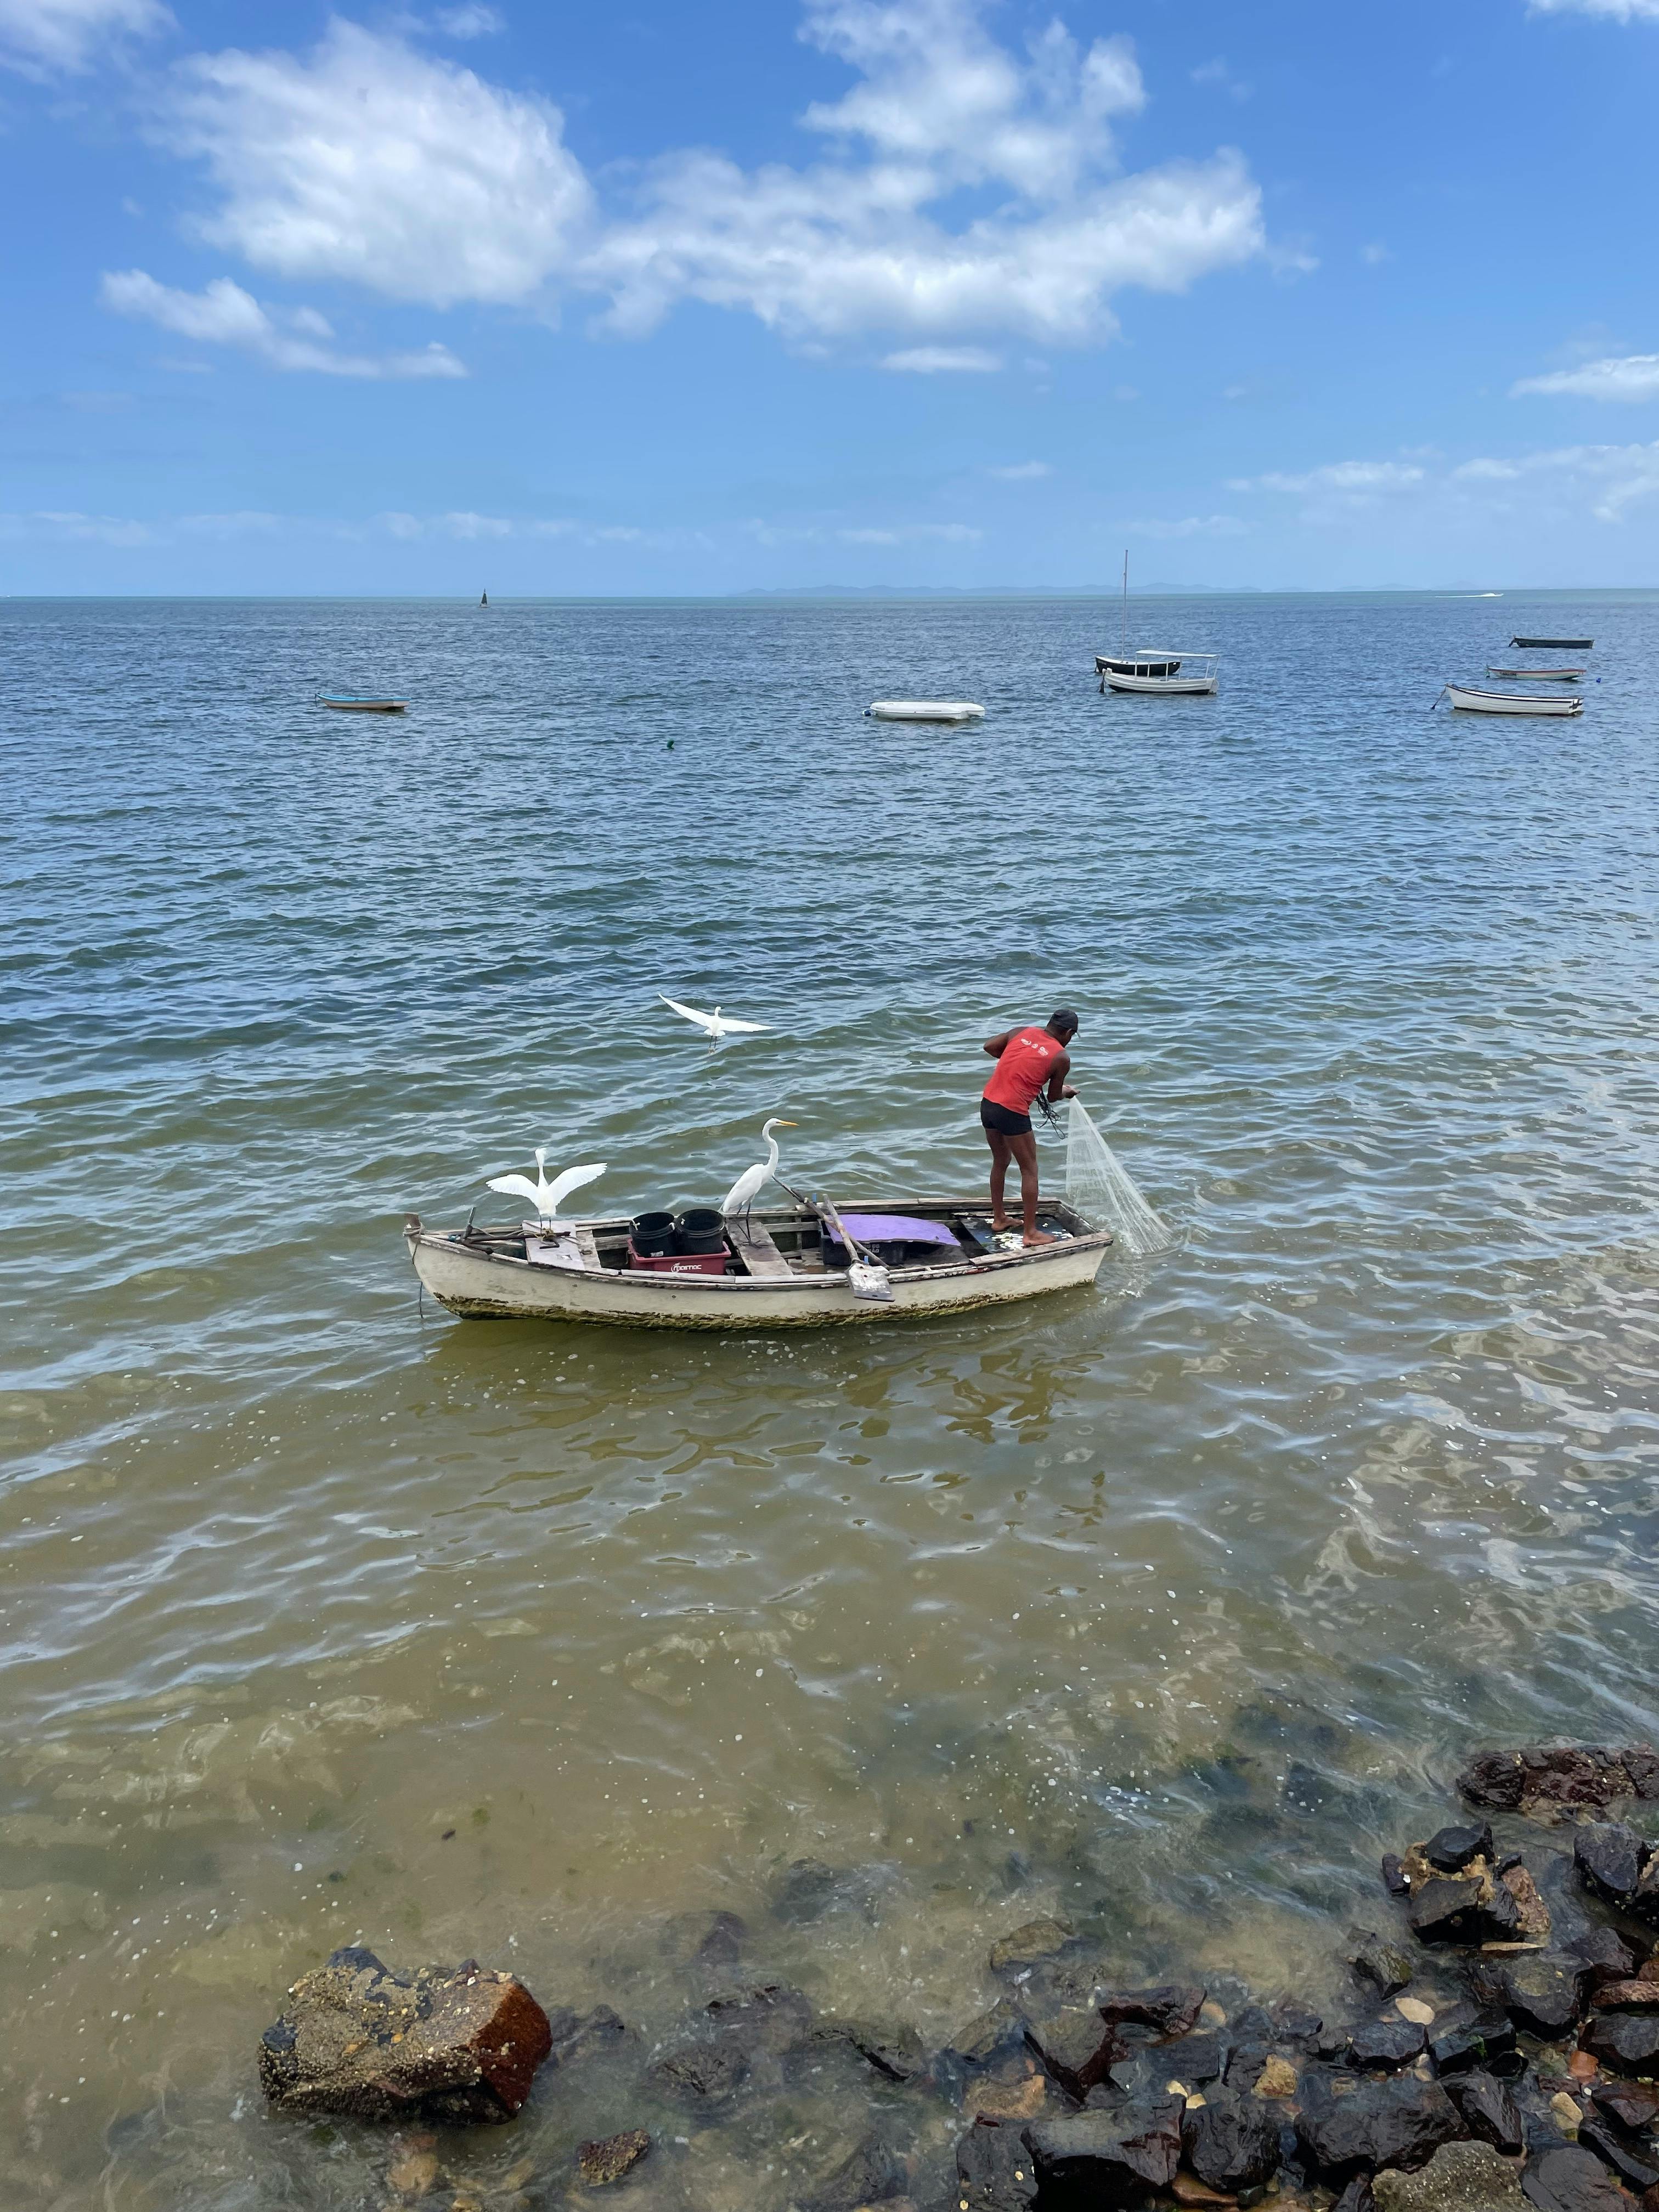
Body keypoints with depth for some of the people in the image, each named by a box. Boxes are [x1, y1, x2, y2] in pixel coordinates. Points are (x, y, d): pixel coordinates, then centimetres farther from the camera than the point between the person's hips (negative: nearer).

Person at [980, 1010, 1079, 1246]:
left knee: (1000, 1161, 25)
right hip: (1012, 1112, -7)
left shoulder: (1021, 1032, 9)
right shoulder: (1061, 1057, -4)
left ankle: (999, 1218, 37)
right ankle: (1031, 1233, 10)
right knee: (1029, 1170, 7)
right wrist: (1067, 1092, 28)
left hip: (987, 1104, 7)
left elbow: (989, 1046, 18)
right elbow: (1053, 1097, 7)